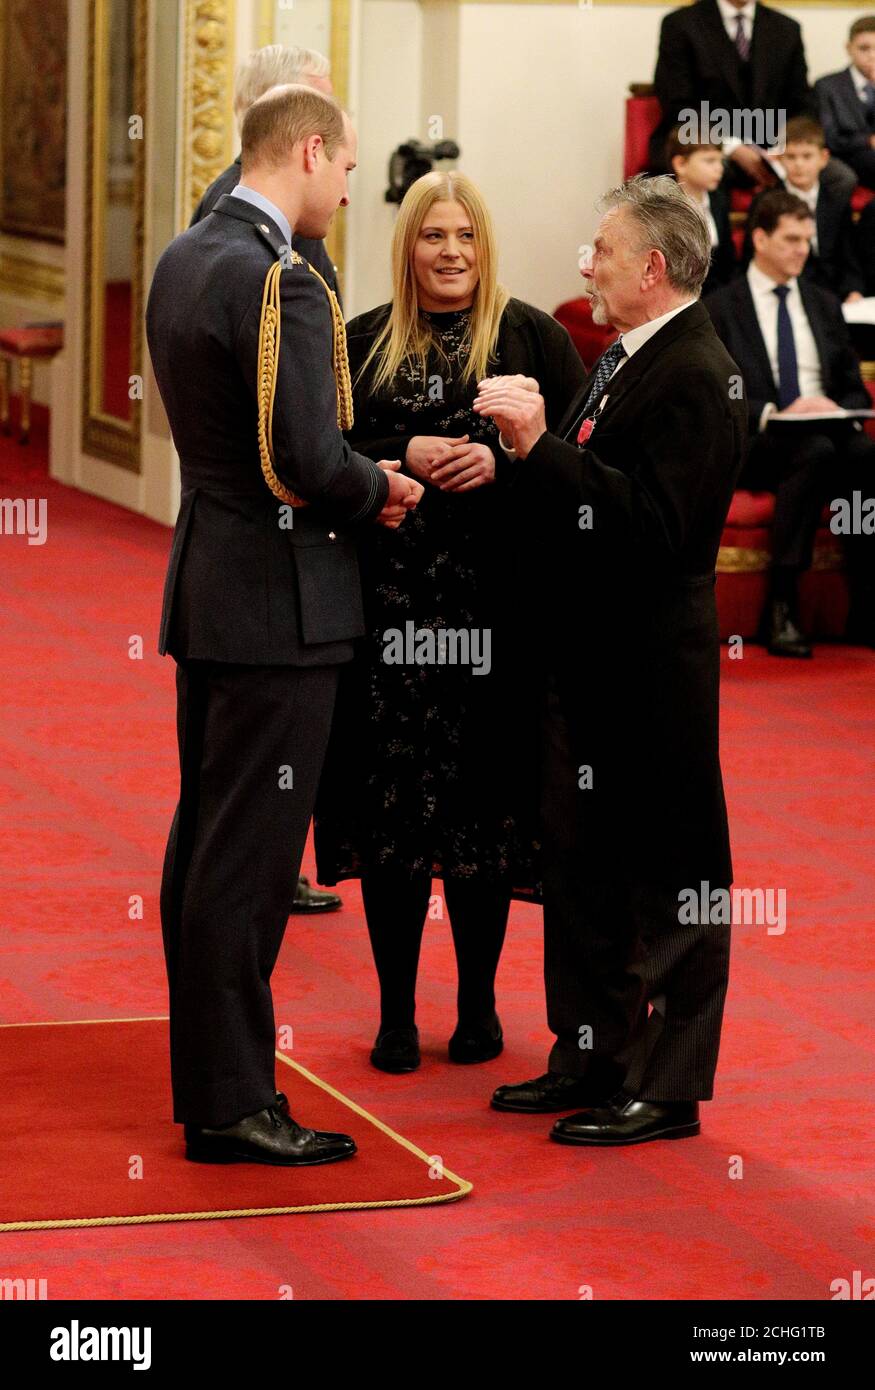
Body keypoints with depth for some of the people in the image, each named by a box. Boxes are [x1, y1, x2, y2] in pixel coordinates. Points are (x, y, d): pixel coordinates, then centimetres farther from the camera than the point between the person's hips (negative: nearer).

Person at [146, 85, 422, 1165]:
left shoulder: (182, 261, 10)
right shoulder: (279, 284, -19)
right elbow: (309, 459, -24)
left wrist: (356, 484, 9)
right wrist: (380, 491, -5)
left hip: (207, 589, 10)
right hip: (276, 604, -10)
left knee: (204, 840, 15)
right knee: (248, 853, -4)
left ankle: (207, 1073, 25)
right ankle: (232, 1104, 1)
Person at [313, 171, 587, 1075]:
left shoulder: (532, 338, 6)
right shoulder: (360, 345, 10)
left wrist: (499, 461, -14)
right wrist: (403, 457, -10)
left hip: (494, 602, -1)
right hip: (387, 600, 1)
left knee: (483, 795, 1)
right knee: (392, 799, 0)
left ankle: (478, 1003, 14)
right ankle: (396, 1011, 8)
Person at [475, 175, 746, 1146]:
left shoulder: (695, 376, -16)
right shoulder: (624, 361, 14)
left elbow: (651, 522, -26)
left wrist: (539, 447, -26)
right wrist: (522, 451, -2)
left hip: (650, 670, -10)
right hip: (589, 663, 10)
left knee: (665, 880, 0)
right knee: (579, 864, 16)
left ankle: (664, 1086, 8)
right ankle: (591, 1059, 26)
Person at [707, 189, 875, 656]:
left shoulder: (824, 304, 23)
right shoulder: (719, 310, 7)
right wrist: (774, 415, -18)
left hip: (829, 431, 4)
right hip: (756, 444, -4)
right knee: (815, 451, -38)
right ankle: (782, 607, -37)